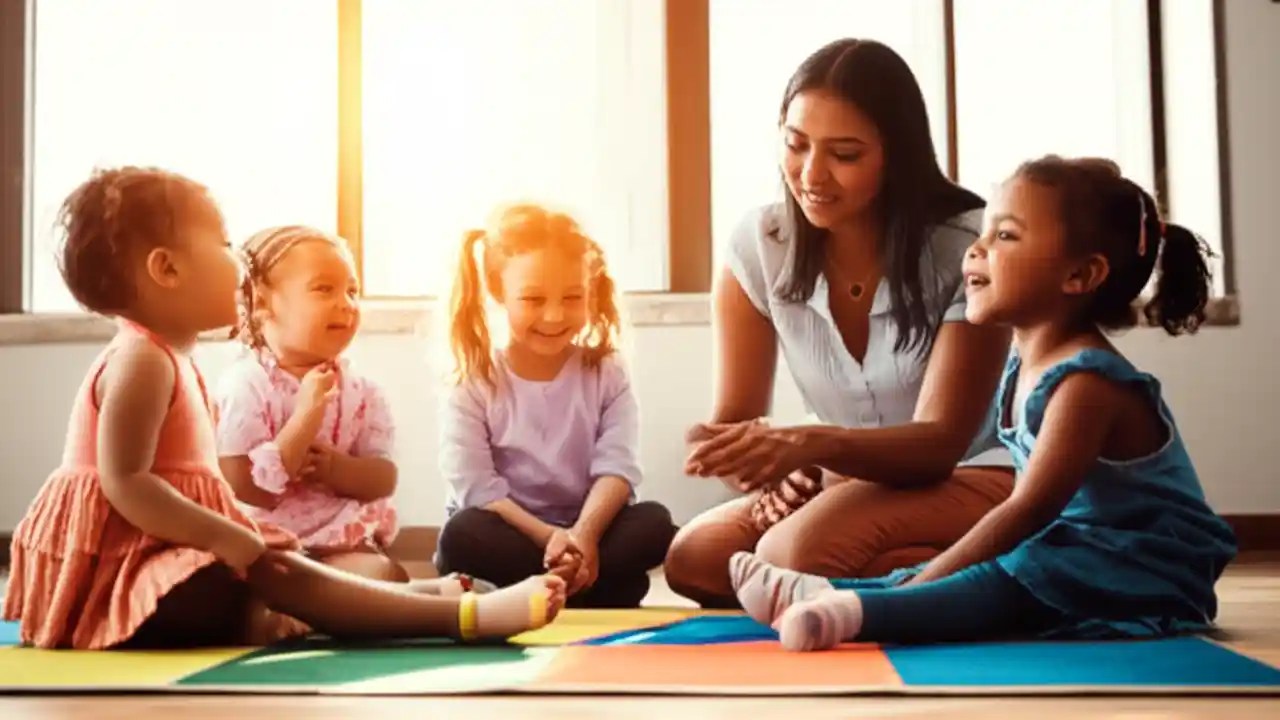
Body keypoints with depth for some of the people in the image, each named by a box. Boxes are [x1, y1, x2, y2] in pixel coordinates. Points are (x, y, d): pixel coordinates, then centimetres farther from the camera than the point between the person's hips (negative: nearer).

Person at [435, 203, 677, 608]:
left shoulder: (606, 373, 1)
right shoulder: (473, 384, -5)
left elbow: (617, 467, -11)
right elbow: (477, 487, -14)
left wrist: (584, 533, -30)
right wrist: (549, 538, -28)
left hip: (585, 527, 2)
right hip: (509, 535, -1)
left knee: (654, 523, -24)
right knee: (463, 535, -33)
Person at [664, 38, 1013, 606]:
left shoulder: (967, 247, -18)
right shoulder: (759, 244, -7)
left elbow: (941, 442, -23)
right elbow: (735, 416, -5)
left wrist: (808, 444, -43)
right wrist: (766, 467, -31)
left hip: (972, 478, -5)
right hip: (848, 483, 5)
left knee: (798, 554, -33)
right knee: (694, 557, -22)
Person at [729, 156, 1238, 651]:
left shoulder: (1088, 381, -21)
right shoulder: (1024, 367, 7)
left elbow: (1028, 511, -27)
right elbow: (1030, 510, 10)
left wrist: (912, 590, -30)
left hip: (1150, 572, -9)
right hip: (1080, 553, 9)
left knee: (1021, 576, -32)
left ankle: (853, 611, -48)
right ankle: (825, 594, -25)